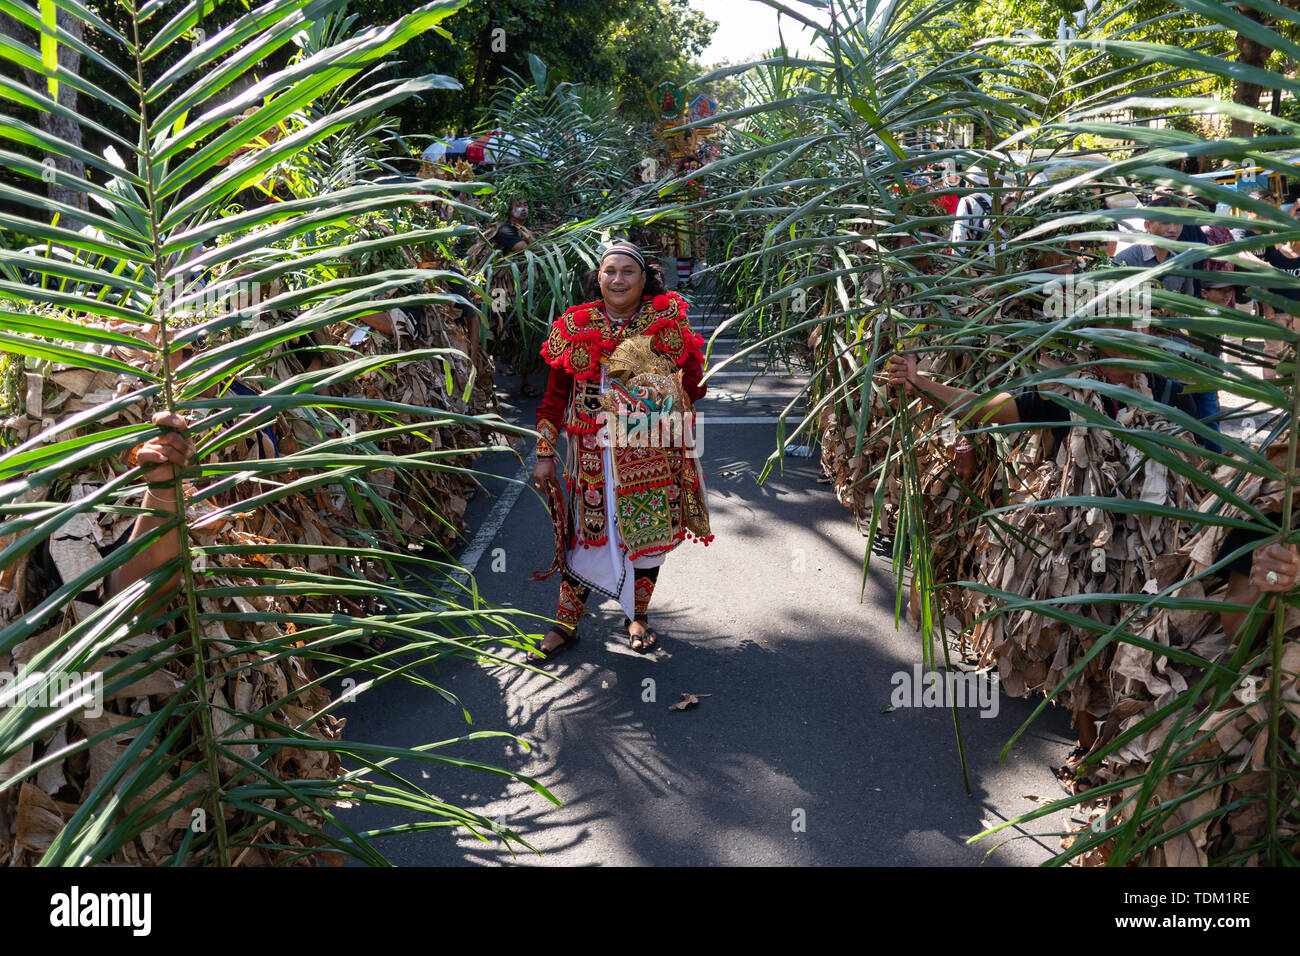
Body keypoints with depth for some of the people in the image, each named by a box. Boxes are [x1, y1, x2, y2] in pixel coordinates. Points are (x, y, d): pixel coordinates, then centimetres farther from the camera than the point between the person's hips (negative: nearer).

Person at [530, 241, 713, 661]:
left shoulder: (667, 320, -1)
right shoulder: (575, 326, -1)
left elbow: (694, 383, 1)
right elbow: (555, 395, 3)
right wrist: (544, 455, 1)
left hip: (653, 450, 1)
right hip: (593, 453, 0)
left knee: (649, 532, 10)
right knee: (586, 533, 4)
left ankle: (638, 616, 32)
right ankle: (565, 625, 19)